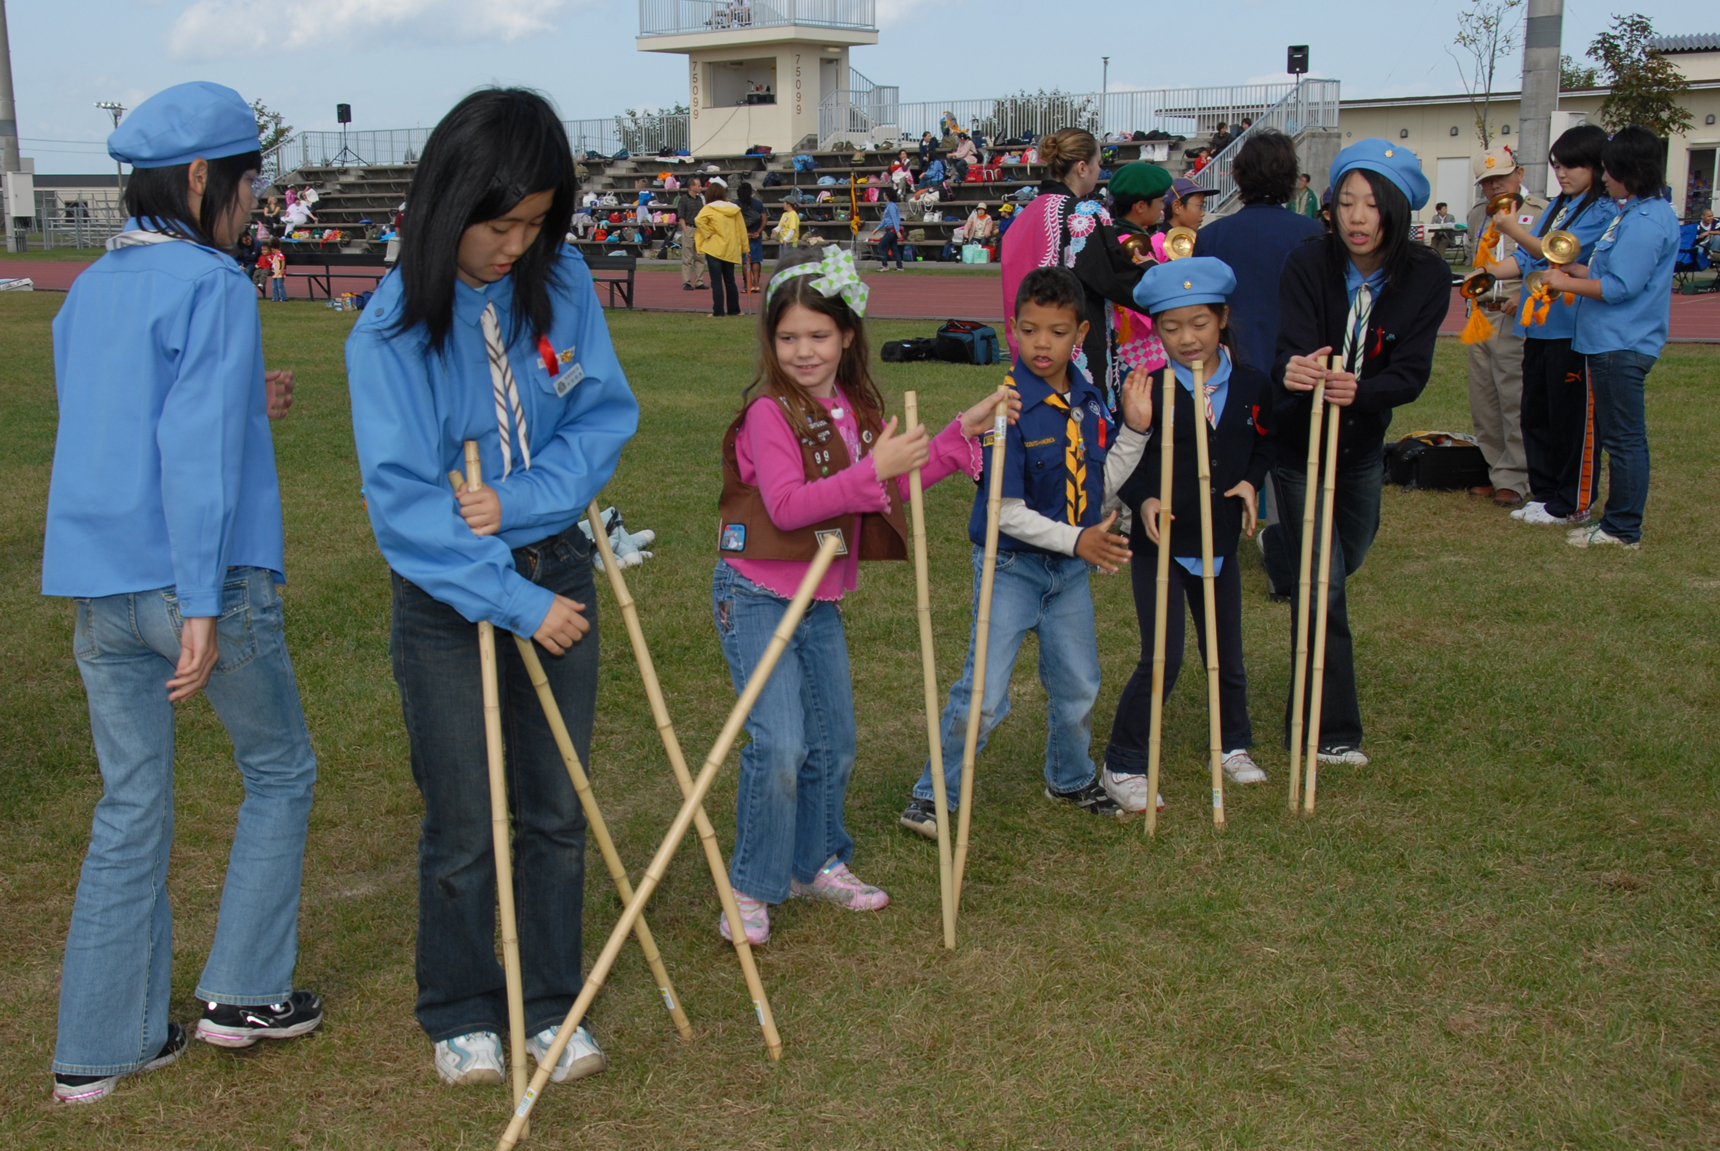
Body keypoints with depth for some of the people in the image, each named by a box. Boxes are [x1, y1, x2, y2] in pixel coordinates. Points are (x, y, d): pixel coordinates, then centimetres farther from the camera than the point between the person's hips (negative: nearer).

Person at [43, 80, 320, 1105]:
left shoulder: (88, 292, 13)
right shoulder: (212, 285, -11)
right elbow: (199, 456, -19)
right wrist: (202, 609, -20)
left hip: (97, 588, 7)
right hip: (200, 581, -7)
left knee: (131, 807, 14)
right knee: (280, 772, 15)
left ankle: (102, 1046, 20)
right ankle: (245, 991, 20)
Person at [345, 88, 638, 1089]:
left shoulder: (562, 283, -5)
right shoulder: (394, 326, -16)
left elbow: (607, 412, -5)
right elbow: (401, 496, -18)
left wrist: (523, 499, -21)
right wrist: (515, 601, -20)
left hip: (557, 570, 3)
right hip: (448, 596, -3)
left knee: (557, 809, 12)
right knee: (464, 826, 8)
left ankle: (551, 1004, 29)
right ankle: (462, 1014, 28)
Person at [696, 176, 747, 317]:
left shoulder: (709, 209, -8)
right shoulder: (733, 209, 5)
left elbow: (698, 220, -26)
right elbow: (741, 230, 8)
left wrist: (707, 234, -15)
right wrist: (744, 248, 14)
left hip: (714, 249, -4)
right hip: (731, 250, 4)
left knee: (716, 281, -2)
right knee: (730, 280, 14)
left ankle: (718, 311, -4)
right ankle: (734, 309, 16)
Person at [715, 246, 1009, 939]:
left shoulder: (856, 410, 7)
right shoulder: (769, 412, -16)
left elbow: (891, 483, 15)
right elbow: (786, 505, -26)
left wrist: (959, 436, 10)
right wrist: (873, 471, -33)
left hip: (822, 601, 7)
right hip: (757, 597, -7)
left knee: (835, 743, 14)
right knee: (780, 744, -14)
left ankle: (816, 863, 34)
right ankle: (751, 887, 3)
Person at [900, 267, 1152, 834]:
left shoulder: (1087, 398, 1)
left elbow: (1101, 486, 8)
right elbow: (1004, 511, -20)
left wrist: (1134, 428, -2)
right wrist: (1076, 539, -23)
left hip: (1070, 568, 7)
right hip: (1011, 567, -6)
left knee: (1078, 686, 19)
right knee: (983, 696, -7)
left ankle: (1071, 780, 43)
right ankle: (931, 797, 10)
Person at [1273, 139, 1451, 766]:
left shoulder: (1426, 277, -14)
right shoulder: (1308, 262, -21)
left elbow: (1412, 372, -21)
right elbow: (1291, 347, -31)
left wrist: (1359, 391, -42)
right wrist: (1291, 372, -55)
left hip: (1363, 443, 4)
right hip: (1300, 441, -4)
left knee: (1348, 559, 22)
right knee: (1323, 579, -9)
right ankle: (1328, 730, 0)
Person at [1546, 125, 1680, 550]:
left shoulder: (1647, 221, -18)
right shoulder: (1638, 213, 15)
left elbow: (1620, 287, -22)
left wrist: (1566, 283, -11)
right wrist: (1577, 271, 17)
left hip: (1622, 347, -11)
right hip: (1612, 342, 11)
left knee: (1624, 438, -4)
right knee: (1617, 436, 16)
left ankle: (1623, 529, 3)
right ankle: (1618, 521, 24)